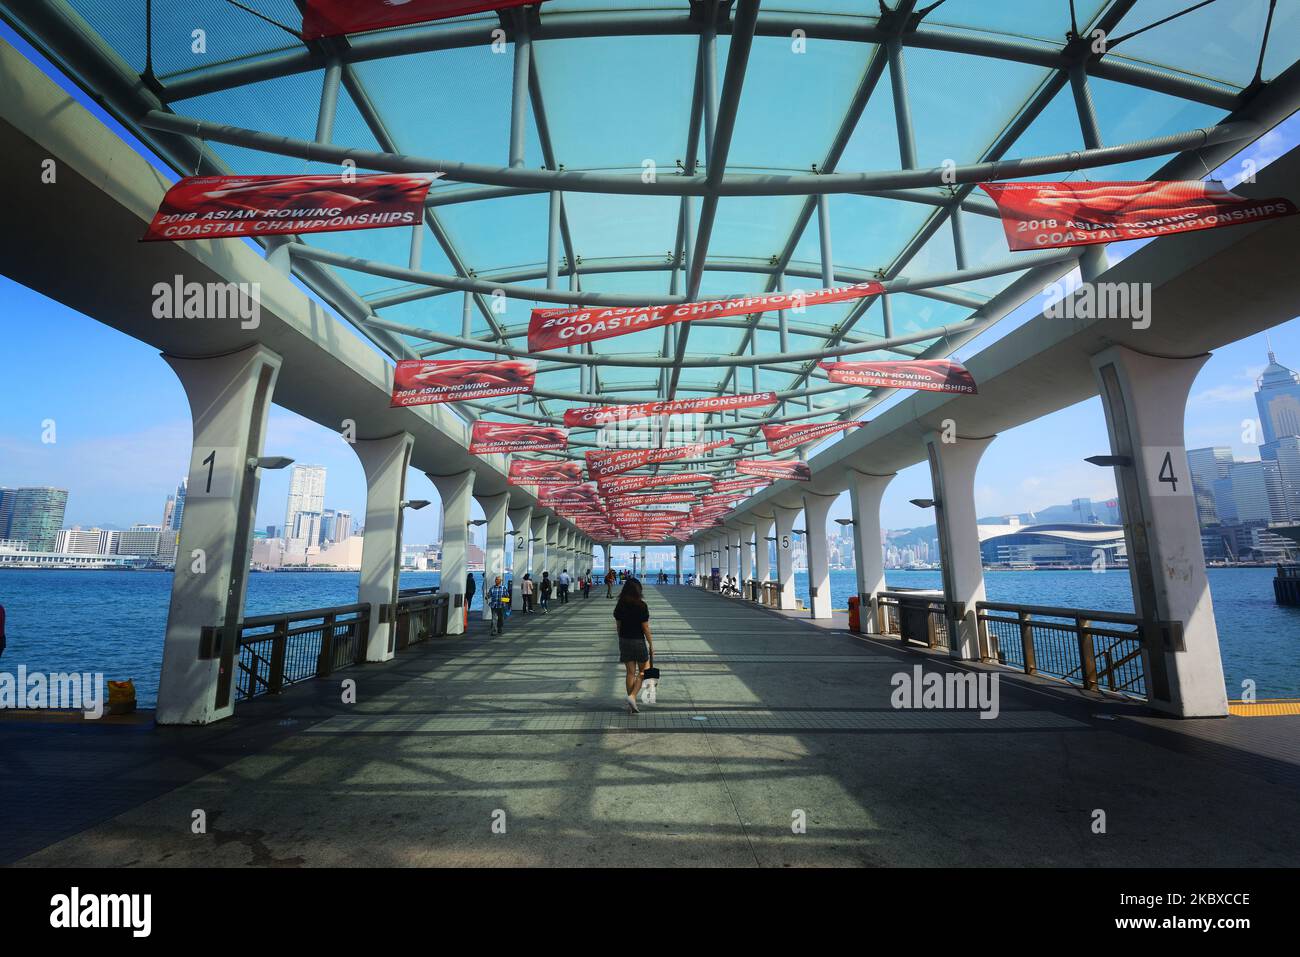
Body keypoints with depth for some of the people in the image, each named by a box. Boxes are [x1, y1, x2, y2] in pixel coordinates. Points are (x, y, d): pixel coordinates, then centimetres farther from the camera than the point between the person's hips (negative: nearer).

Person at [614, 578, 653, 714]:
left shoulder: (620, 605, -1)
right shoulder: (641, 605, -15)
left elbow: (619, 626, 6)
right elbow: (645, 628, -11)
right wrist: (651, 645, -1)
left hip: (624, 641, 4)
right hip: (638, 641, -4)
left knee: (630, 672, 12)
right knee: (644, 670, 14)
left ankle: (631, 705, 16)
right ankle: (632, 696, -3)